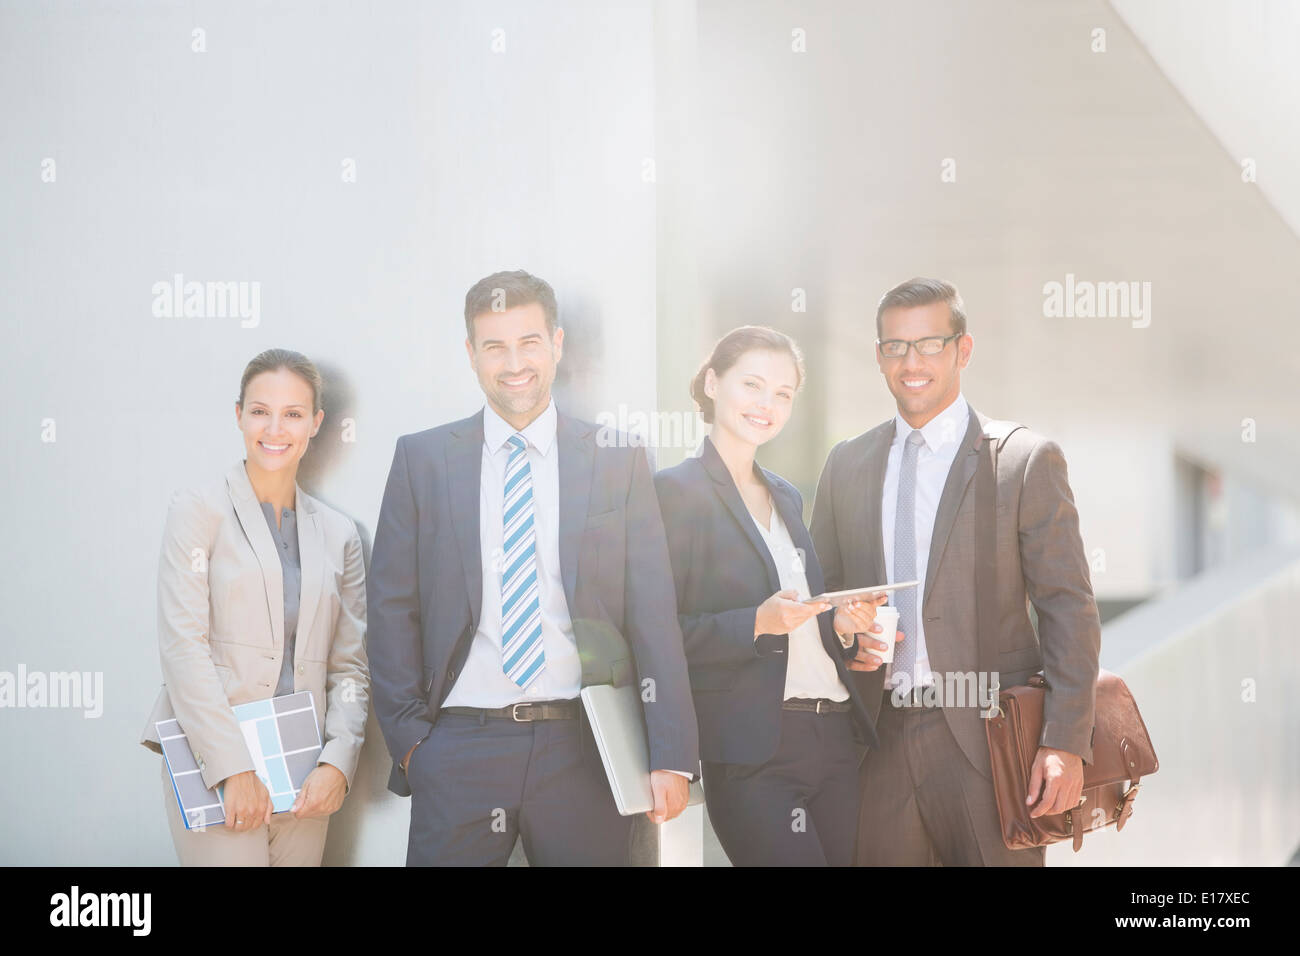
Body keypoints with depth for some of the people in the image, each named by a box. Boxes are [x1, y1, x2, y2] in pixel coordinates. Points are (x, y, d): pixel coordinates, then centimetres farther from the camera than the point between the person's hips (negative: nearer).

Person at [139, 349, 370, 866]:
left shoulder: (338, 533, 14)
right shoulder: (199, 511, 2)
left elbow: (350, 666, 11)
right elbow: (182, 645, -7)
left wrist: (337, 764, -4)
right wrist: (234, 769, -14)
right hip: (214, 766, -4)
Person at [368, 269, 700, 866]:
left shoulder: (618, 461, 6)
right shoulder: (422, 459, 6)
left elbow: (653, 614, 2)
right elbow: (392, 609, 6)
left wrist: (671, 756, -4)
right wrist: (409, 737, -1)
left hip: (583, 749, 0)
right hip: (459, 746, 0)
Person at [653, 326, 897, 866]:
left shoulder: (786, 496, 20)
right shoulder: (677, 491, -3)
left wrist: (839, 626, 7)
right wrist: (757, 624, -20)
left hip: (835, 738, 7)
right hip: (753, 754, -7)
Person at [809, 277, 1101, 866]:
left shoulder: (1026, 459, -1)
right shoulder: (846, 464, 13)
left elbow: (1069, 610, -4)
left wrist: (1065, 744, -13)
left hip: (985, 736, -4)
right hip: (877, 742, 4)